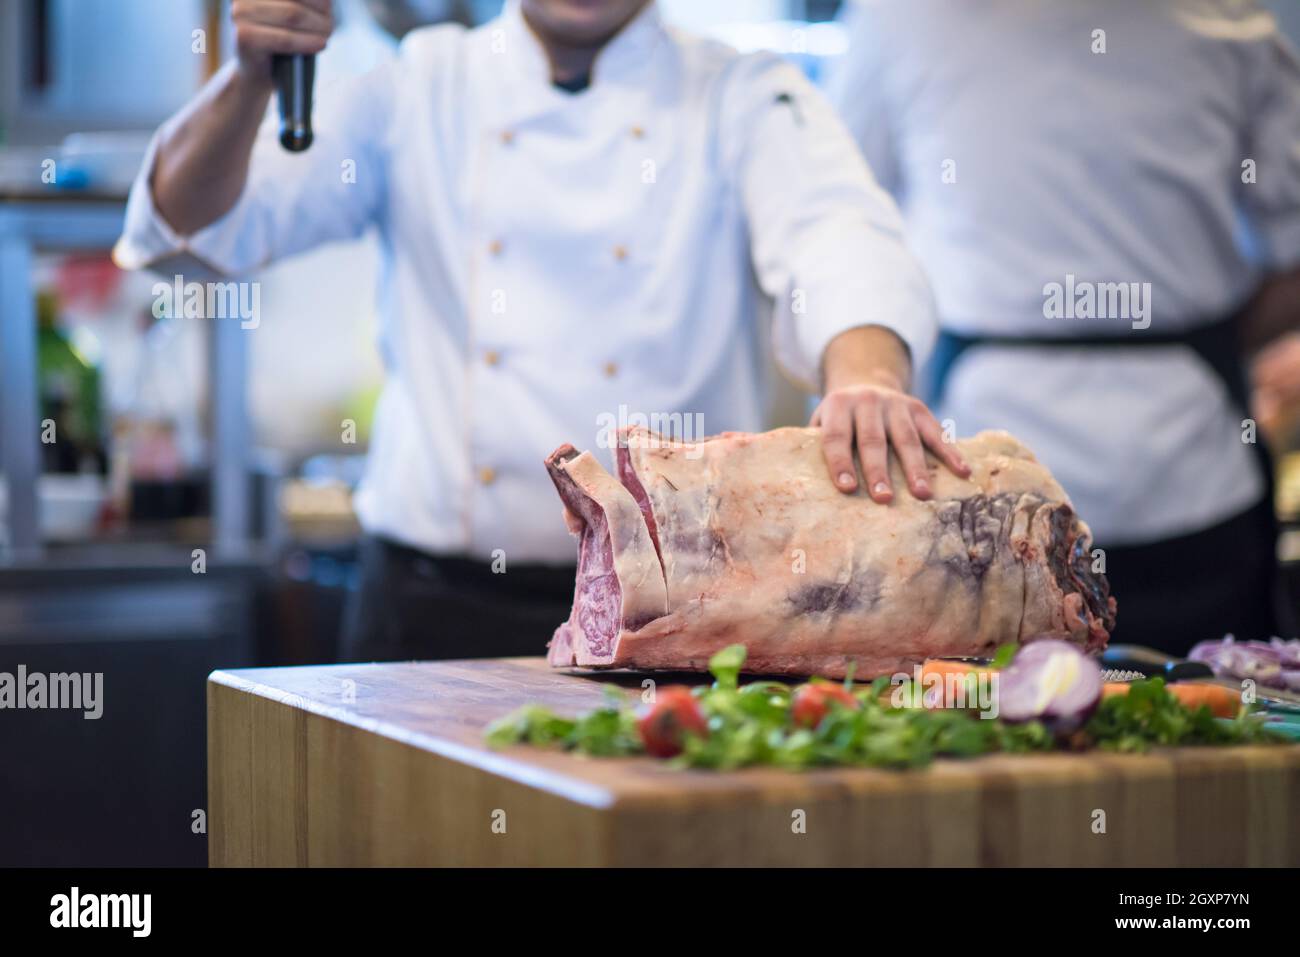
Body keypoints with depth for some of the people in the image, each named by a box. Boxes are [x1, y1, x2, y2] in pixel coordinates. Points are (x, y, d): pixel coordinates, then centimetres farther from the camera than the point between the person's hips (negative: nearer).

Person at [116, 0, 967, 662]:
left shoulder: (745, 102, 5)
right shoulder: (421, 89, 9)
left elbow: (840, 243, -14)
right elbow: (190, 227, 4)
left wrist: (866, 377, -37)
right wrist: (251, 78, -16)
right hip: (435, 608, 1)